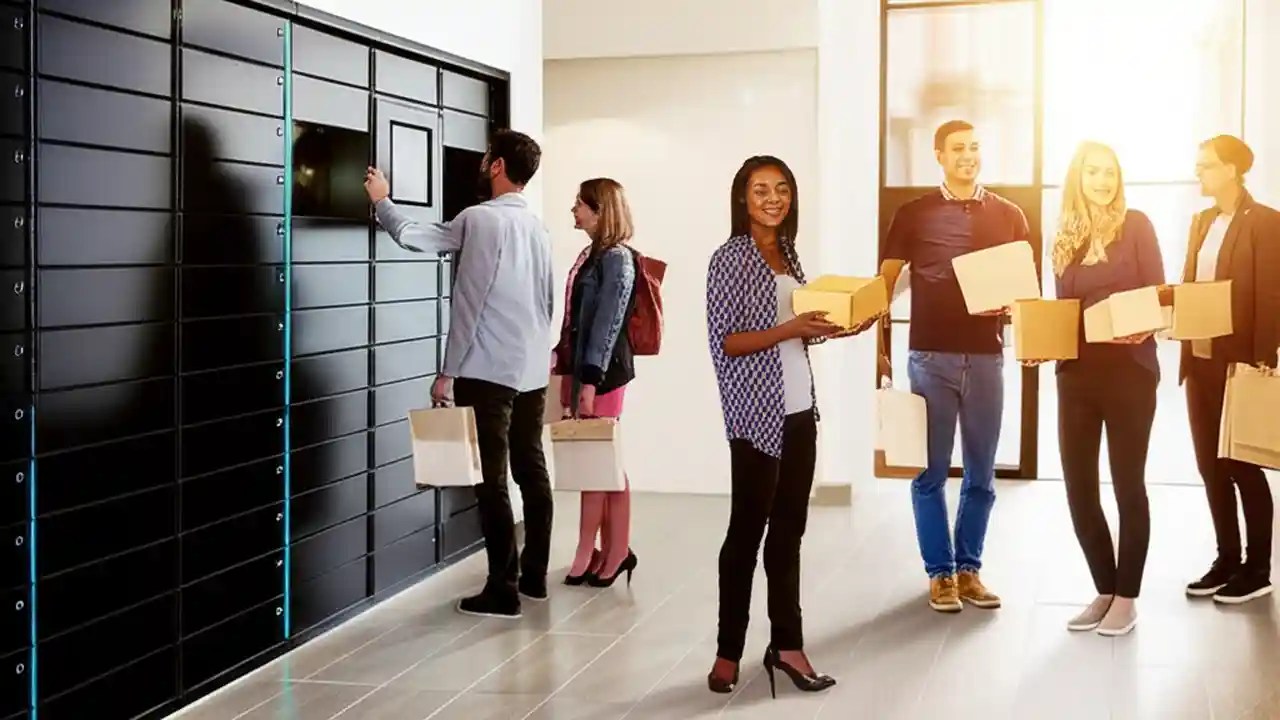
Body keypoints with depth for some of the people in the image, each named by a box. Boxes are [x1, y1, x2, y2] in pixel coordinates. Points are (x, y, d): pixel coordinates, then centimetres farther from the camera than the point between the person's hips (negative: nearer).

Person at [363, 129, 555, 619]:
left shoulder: (480, 219, -9)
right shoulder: (537, 226, 12)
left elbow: (468, 303, -7)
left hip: (488, 372, -7)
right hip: (533, 371, 7)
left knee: (492, 482, -4)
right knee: (532, 473, 11)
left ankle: (502, 591, -2)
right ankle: (534, 577, 19)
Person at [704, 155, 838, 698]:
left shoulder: (789, 255, 13)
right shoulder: (729, 259, -8)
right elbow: (724, 341, -14)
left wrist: (831, 327, 1)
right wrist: (790, 329, -22)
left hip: (799, 408, 7)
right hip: (757, 413, -7)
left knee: (788, 530, 10)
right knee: (747, 530, 1)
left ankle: (786, 643, 18)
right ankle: (729, 651, 11)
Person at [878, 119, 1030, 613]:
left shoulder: (1008, 216, 8)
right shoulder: (914, 214, 3)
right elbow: (886, 283, 5)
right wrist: (879, 347, -3)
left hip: (986, 356, 2)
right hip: (930, 355, -2)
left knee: (981, 473, 7)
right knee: (931, 472, 2)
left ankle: (969, 568, 18)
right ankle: (940, 573, 11)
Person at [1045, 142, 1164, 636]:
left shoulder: (1135, 226, -3)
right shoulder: (1065, 238, 8)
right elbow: (1061, 309, 12)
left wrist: (1143, 327, -24)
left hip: (1129, 370, -4)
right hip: (1076, 373, 4)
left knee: (1128, 485, 3)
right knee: (1079, 488, 5)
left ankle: (1126, 598, 13)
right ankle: (1104, 591, 20)